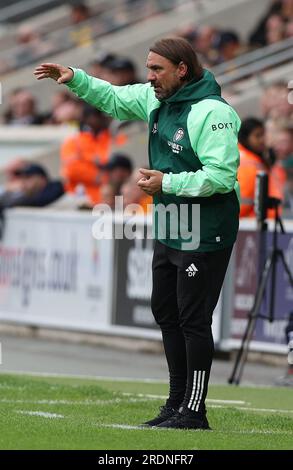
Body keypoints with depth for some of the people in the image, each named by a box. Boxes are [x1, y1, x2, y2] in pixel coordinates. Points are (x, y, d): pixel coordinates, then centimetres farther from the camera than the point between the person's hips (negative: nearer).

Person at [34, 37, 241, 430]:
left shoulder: (213, 112, -21)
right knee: (165, 311, 15)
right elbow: (114, 99, 23)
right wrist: (75, 79, 9)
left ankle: (194, 412, 1)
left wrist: (167, 183, -23)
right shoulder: (157, 99, 7)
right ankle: (177, 402, 24)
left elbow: (221, 175, -26)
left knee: (193, 319, -6)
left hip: (204, 235, -10)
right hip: (169, 229, 10)